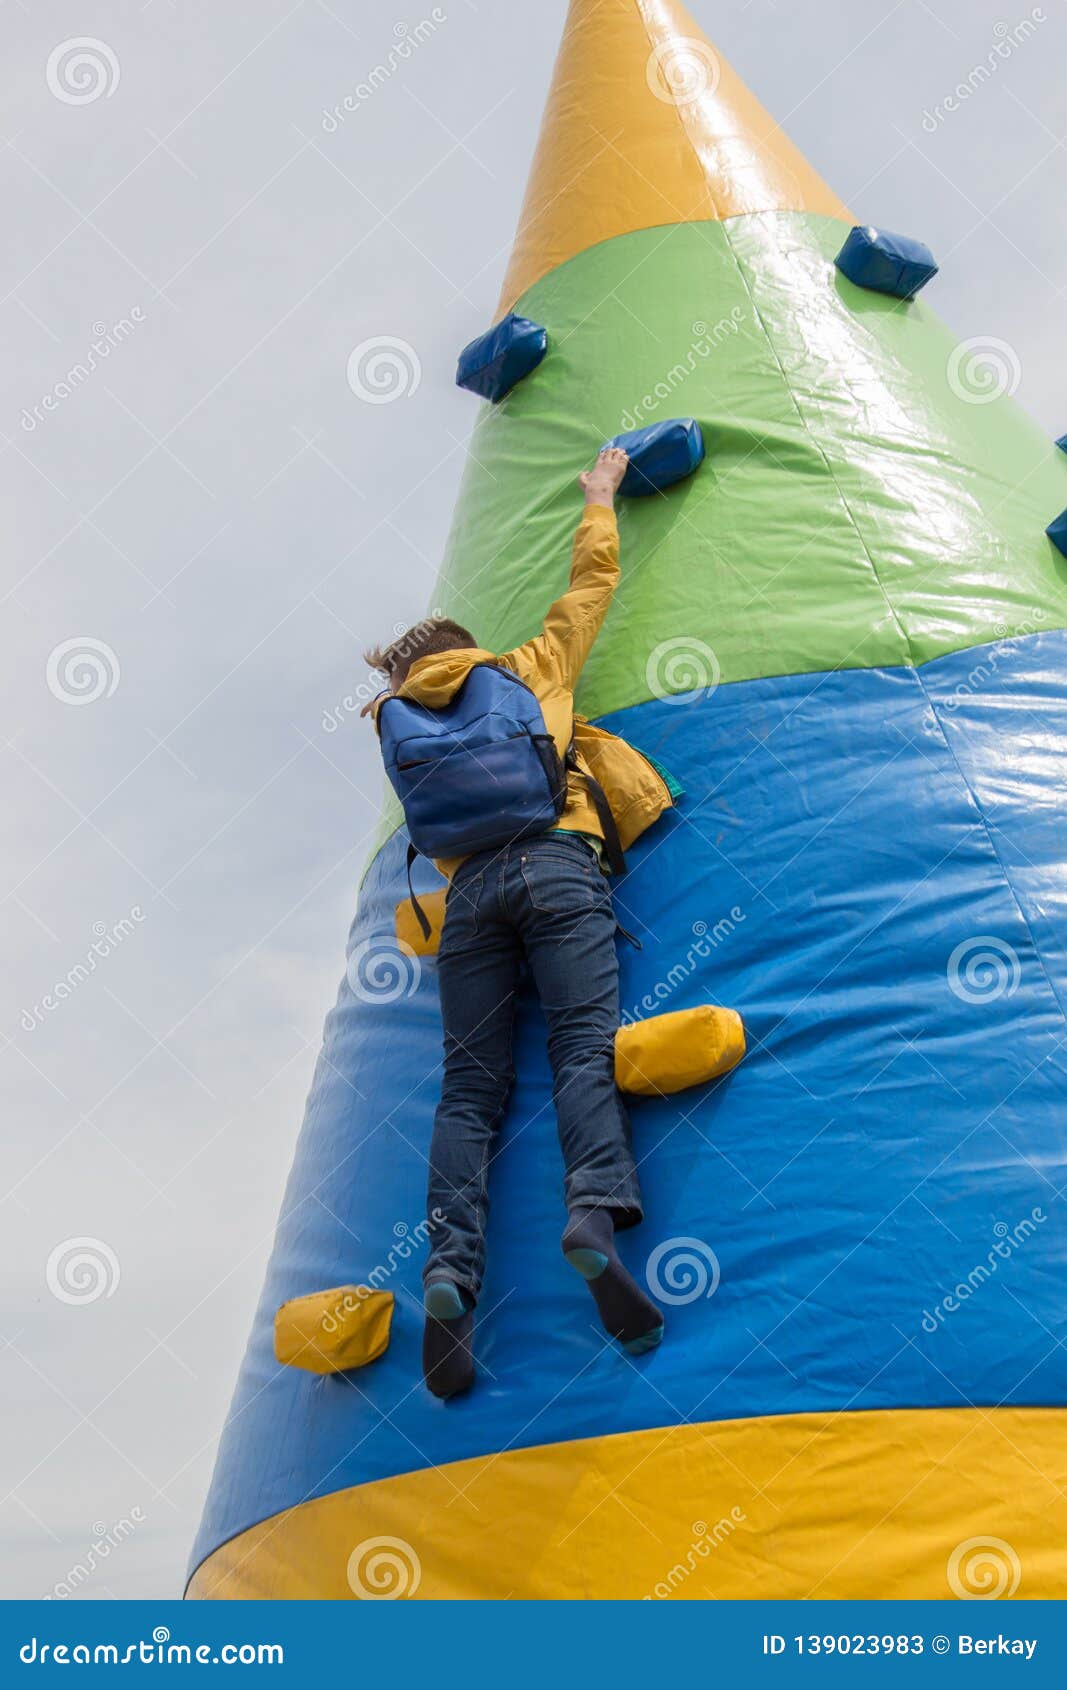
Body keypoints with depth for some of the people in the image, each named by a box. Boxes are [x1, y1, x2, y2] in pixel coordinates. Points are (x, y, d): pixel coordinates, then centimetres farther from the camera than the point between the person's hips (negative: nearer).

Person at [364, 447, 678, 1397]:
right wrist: (601, 495, 48)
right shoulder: (531, 667, 23)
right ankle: (596, 1214, -40)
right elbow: (594, 575, 31)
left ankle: (451, 1264, -24)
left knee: (471, 1086, -5)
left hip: (469, 885, 2)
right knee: (585, 1047, -16)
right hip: (555, 863, -2)